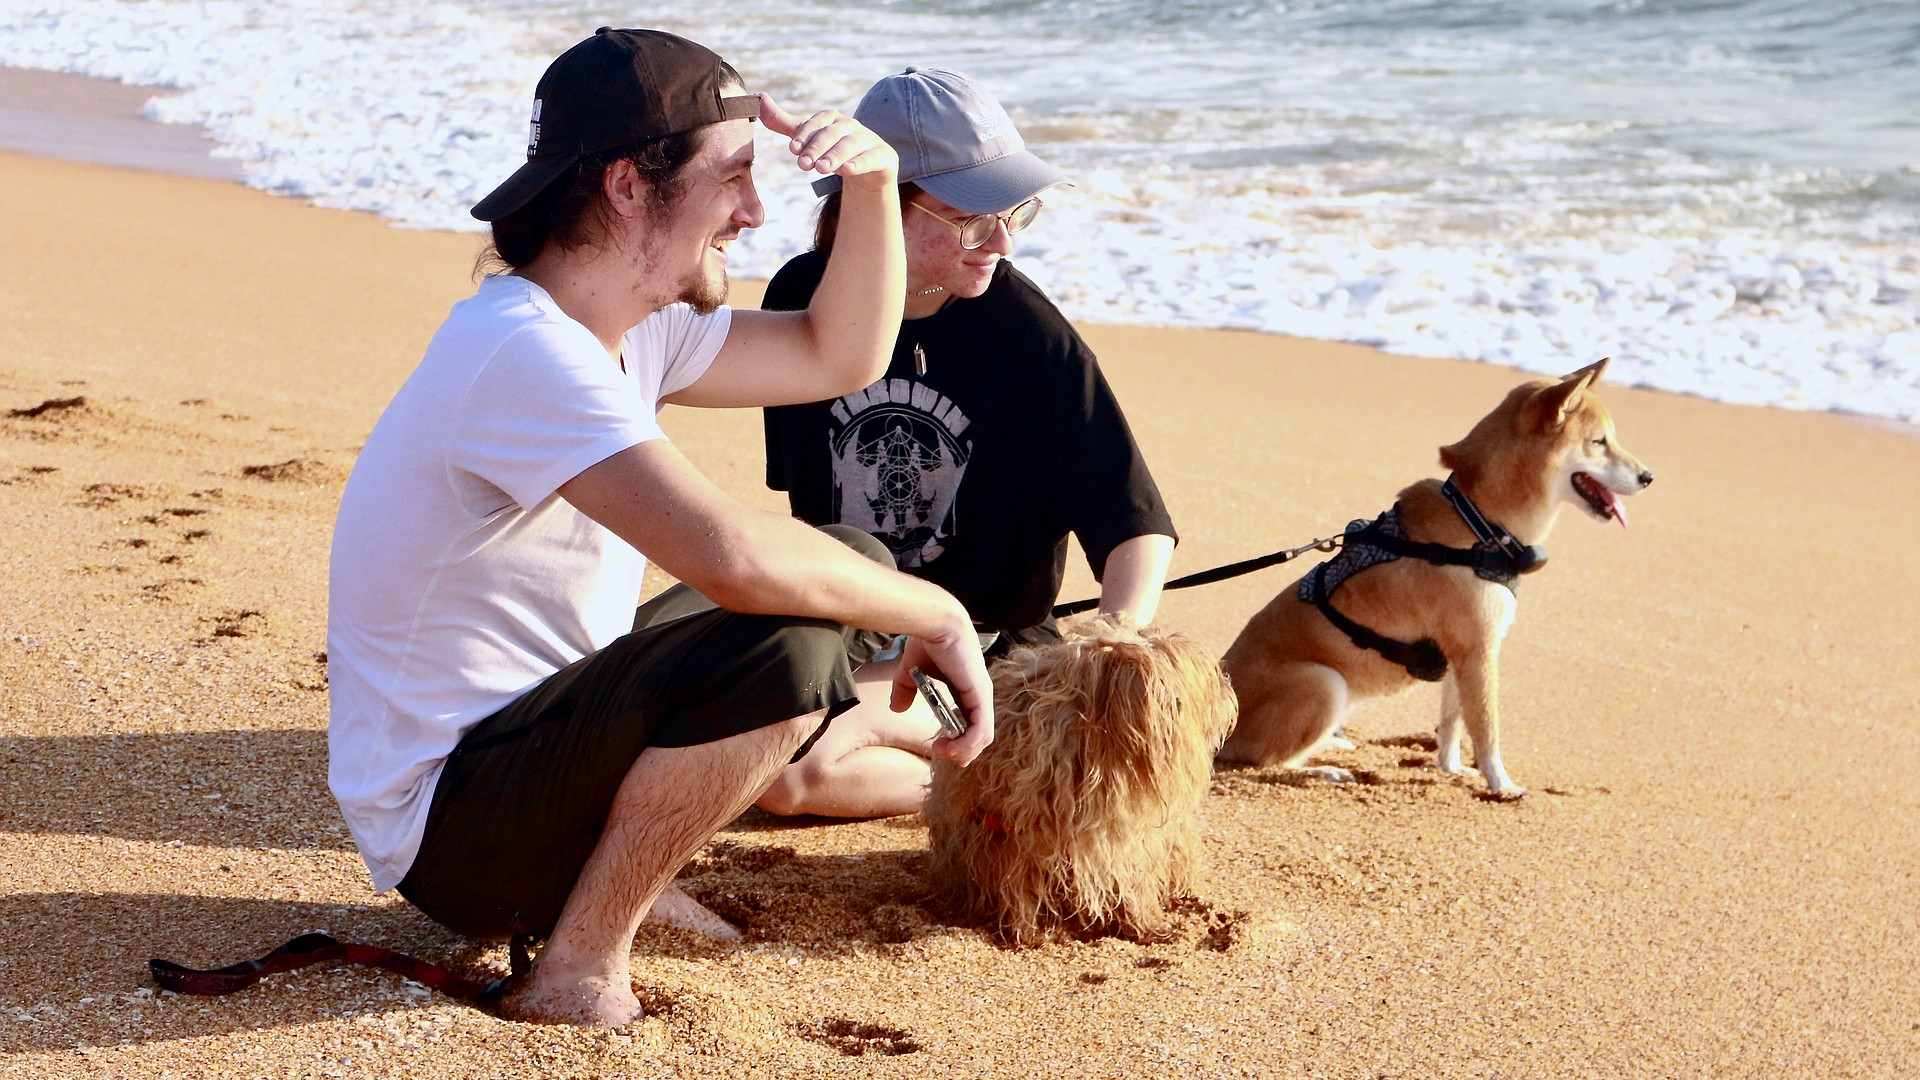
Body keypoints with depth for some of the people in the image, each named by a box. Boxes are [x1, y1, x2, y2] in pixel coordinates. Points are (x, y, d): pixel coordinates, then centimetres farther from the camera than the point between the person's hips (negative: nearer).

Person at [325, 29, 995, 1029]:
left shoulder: (631, 332, 5)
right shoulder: (523, 351, -26)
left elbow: (838, 357, 14)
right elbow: (730, 555, -38)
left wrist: (873, 186, -3)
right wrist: (934, 612, -25)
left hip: (534, 722, 10)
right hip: (450, 828, -10)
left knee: (848, 575, 12)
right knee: (790, 643, -30)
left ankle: (627, 866, 10)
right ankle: (579, 970, -14)